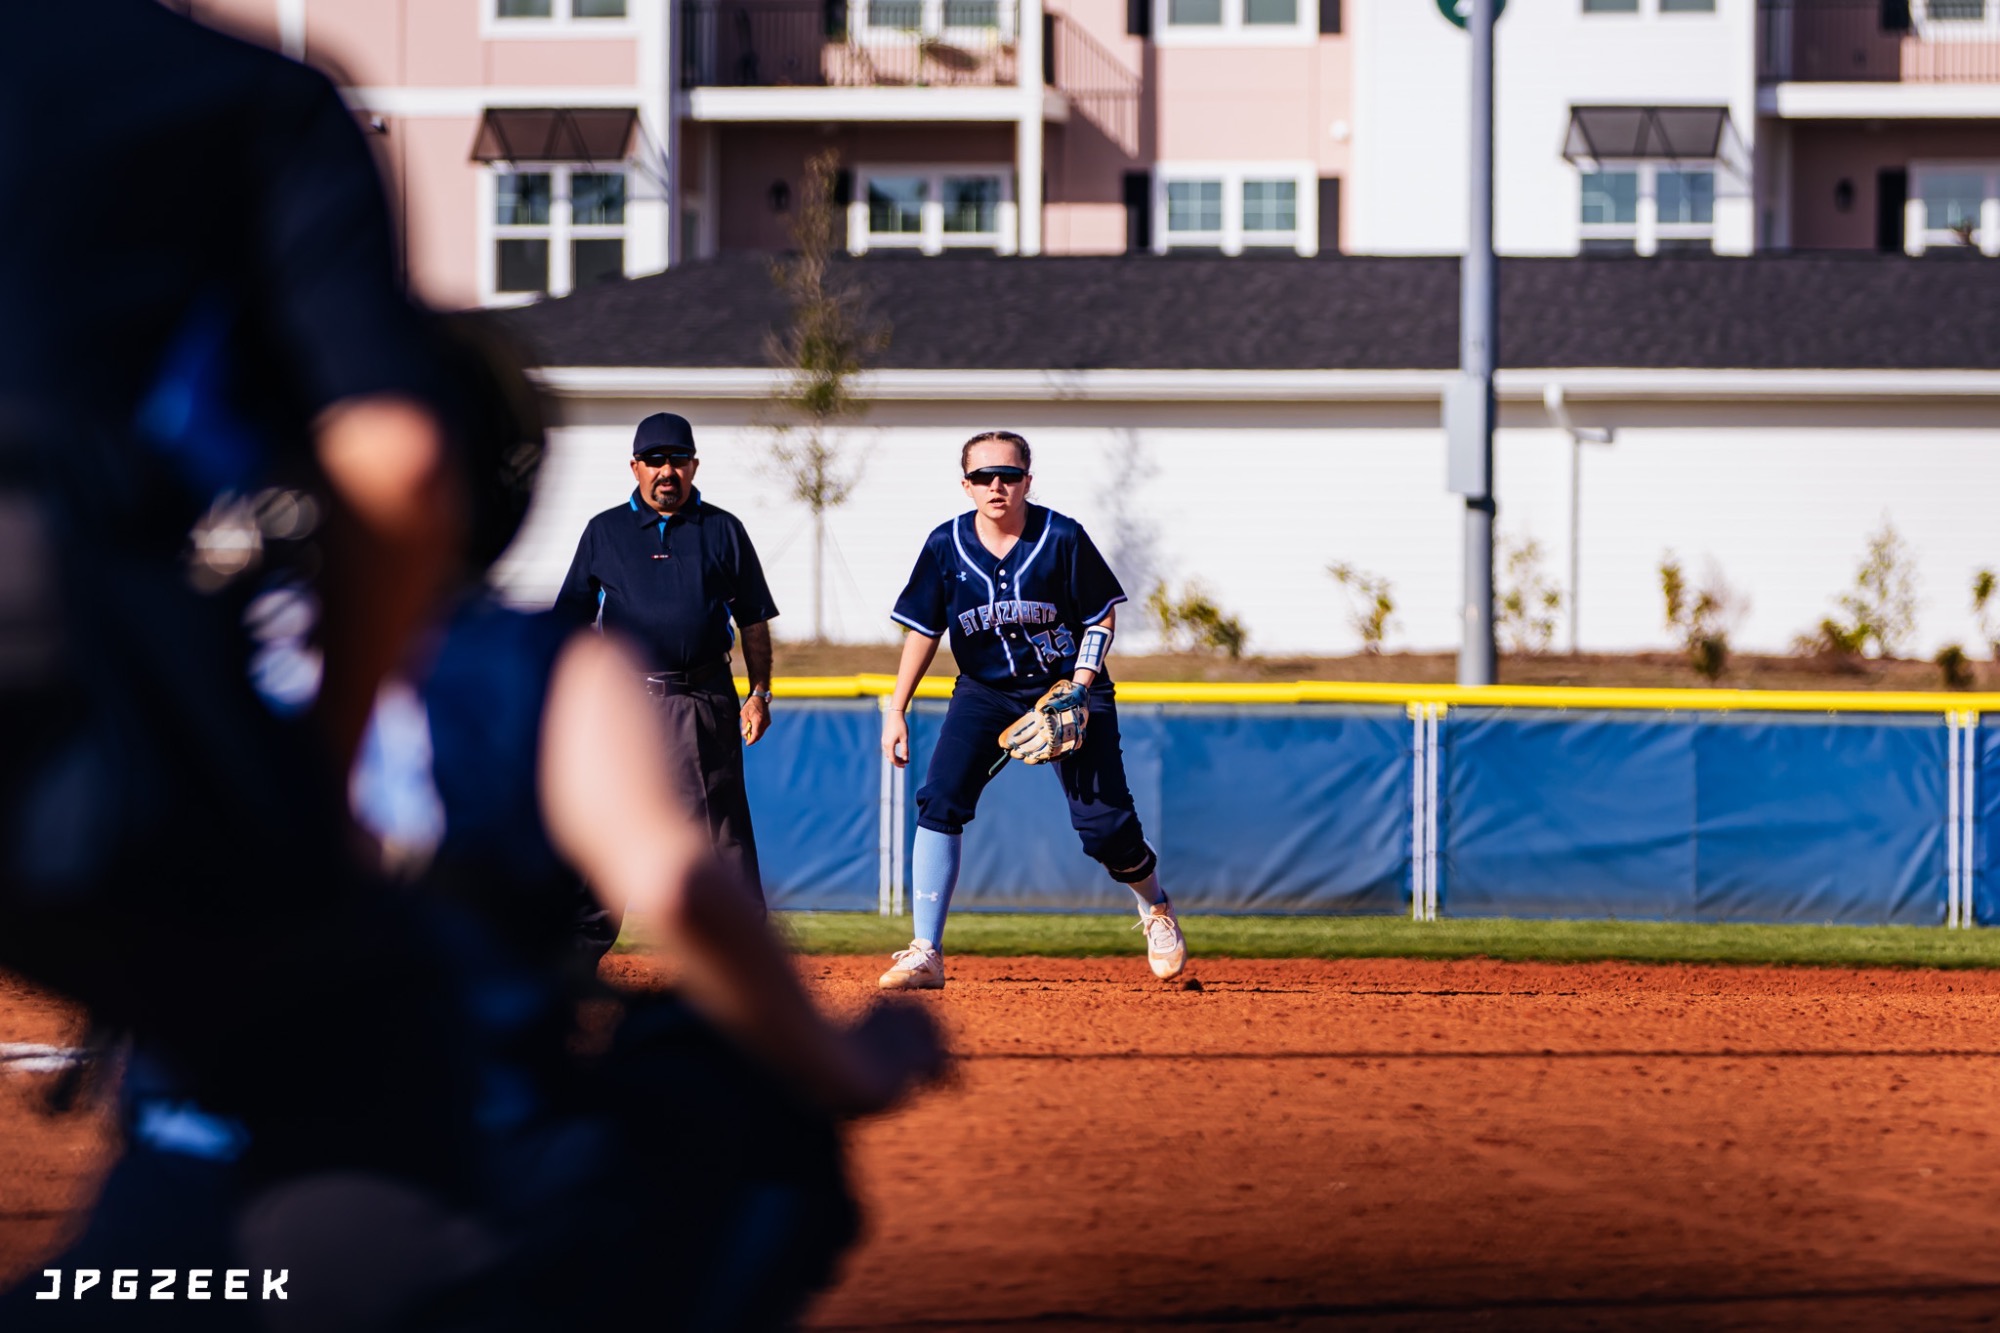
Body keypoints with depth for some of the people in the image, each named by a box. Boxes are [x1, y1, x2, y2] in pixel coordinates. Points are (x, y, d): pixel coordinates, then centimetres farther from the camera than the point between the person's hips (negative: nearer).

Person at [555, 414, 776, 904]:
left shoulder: (723, 531, 10)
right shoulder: (604, 532, 10)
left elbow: (754, 622, 11)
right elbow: (571, 621, 11)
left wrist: (759, 694, 2)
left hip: (705, 703, -1)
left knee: (722, 827, -3)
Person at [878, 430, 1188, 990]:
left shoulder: (1062, 539, -13)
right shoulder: (946, 545, -8)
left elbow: (1102, 615, -4)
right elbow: (923, 629, 0)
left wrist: (1079, 686, -17)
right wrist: (896, 712, -5)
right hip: (985, 693, 2)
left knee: (1103, 824, -7)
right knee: (940, 801, -18)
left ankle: (1155, 909, 27)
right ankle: (925, 955, -14)